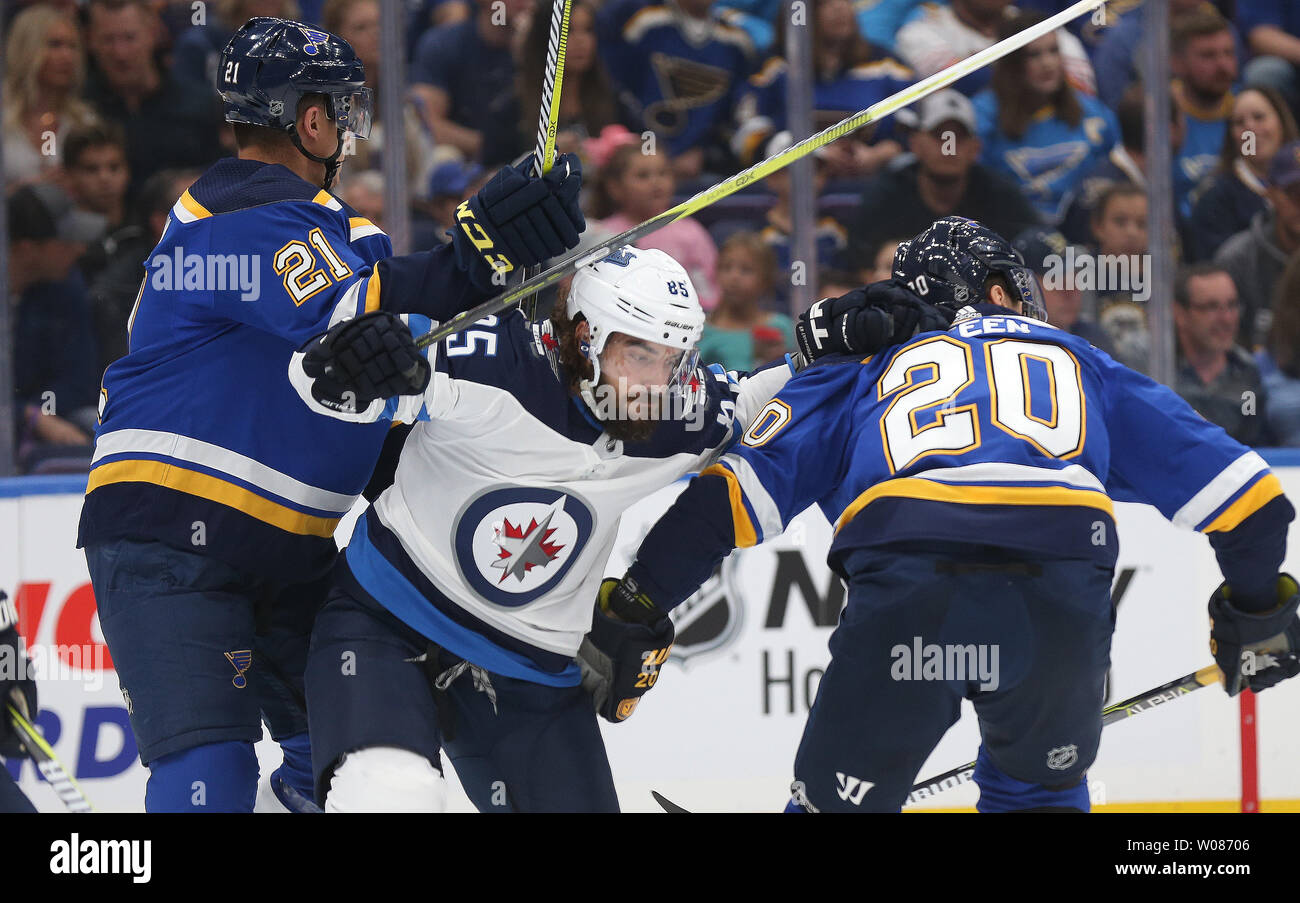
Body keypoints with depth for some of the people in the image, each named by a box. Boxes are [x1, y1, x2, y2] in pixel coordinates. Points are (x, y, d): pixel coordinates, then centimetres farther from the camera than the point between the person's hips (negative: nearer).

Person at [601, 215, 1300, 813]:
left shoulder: (865, 367, 31)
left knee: (839, 801, 12)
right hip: (1064, 593, 1)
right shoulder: (1080, 364, 34)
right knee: (1040, 784, 27)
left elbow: (736, 491, 17)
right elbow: (1217, 472, 30)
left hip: (907, 591, -1)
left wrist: (636, 603, 19)